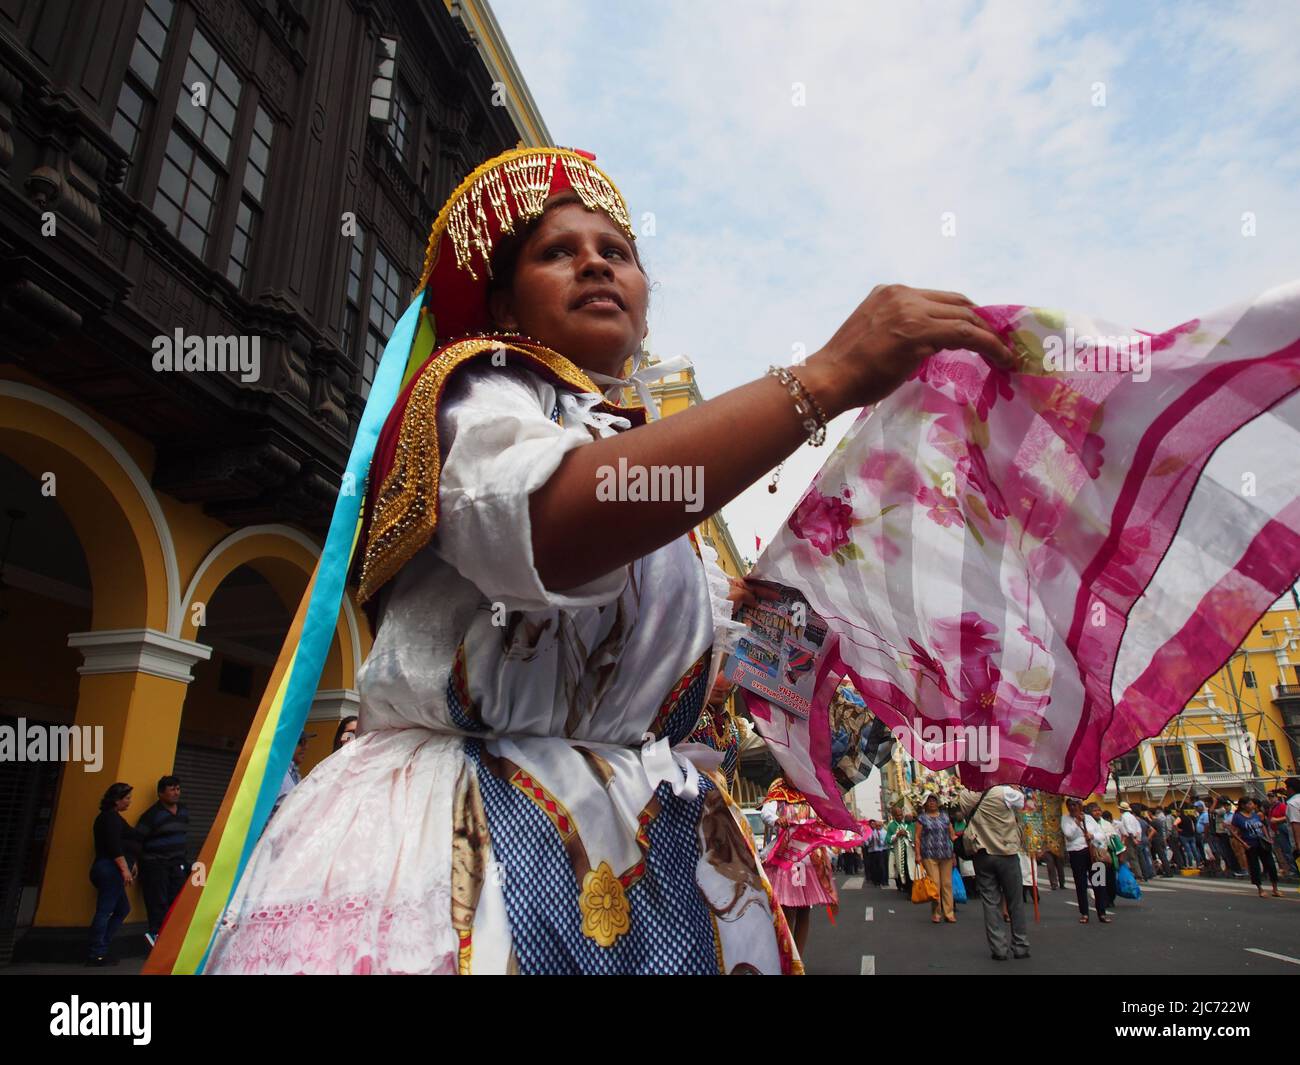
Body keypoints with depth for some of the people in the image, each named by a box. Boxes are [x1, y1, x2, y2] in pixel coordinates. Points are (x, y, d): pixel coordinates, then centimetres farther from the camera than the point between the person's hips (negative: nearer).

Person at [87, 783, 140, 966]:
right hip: (111, 870, -11)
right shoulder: (112, 818, -11)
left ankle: (100, 949, 14)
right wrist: (125, 869, -22)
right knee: (104, 911, -7)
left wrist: (132, 863, 26)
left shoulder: (110, 817, 21)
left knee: (123, 909, 14)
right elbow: (114, 847, -20)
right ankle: (97, 955, -3)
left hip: (109, 870, 11)